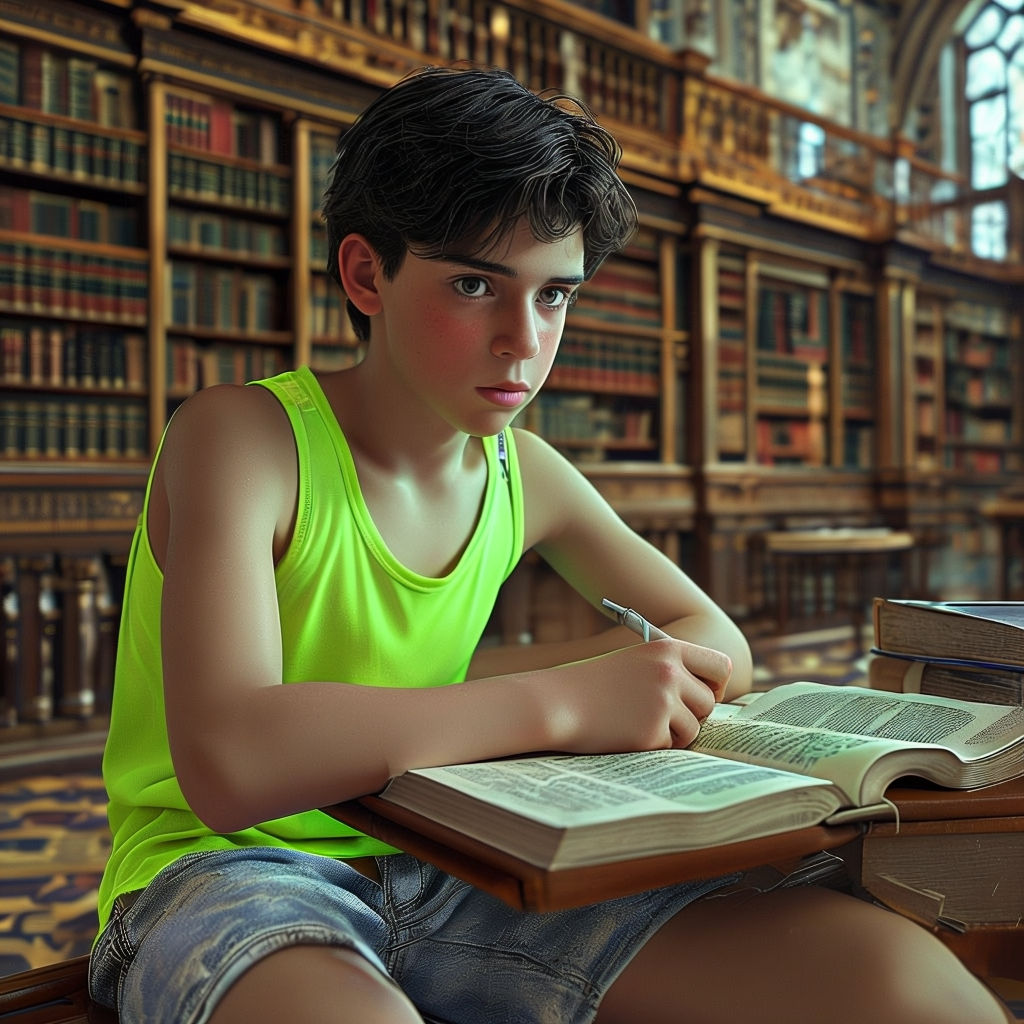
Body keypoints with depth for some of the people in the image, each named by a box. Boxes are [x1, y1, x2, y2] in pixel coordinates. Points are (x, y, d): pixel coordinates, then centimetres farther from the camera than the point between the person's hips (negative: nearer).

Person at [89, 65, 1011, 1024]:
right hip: (227, 872, -3)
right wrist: (564, 699, -26)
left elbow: (718, 649, 7)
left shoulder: (525, 475, 4)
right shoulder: (239, 435, -13)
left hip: (441, 871, 4)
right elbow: (229, 766, -27)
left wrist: (462, 678, -8)